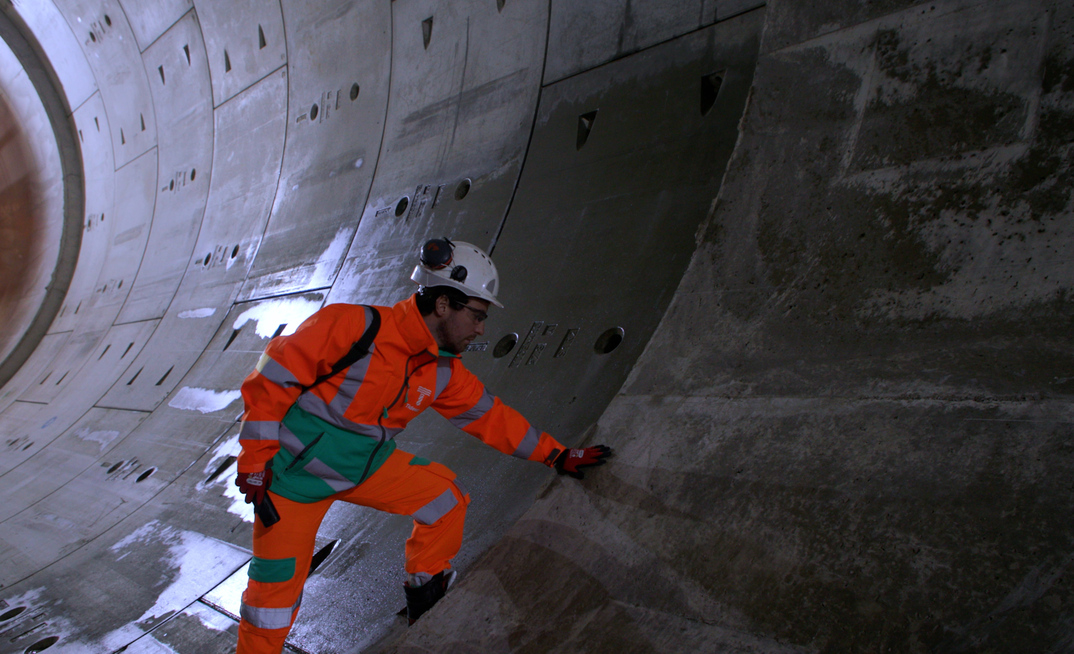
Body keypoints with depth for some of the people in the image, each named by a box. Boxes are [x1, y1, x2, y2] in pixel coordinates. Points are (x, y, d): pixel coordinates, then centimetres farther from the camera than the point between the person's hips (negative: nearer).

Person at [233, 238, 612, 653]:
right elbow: (271, 378, -20)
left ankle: (426, 602, 19)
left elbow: (489, 416, 6)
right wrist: (256, 464, -18)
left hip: (366, 465, 6)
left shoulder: (444, 372, -5)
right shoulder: (352, 327, -25)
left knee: (446, 496, -1)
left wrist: (557, 455, 9)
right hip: (294, 471, -5)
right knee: (277, 587, 0)